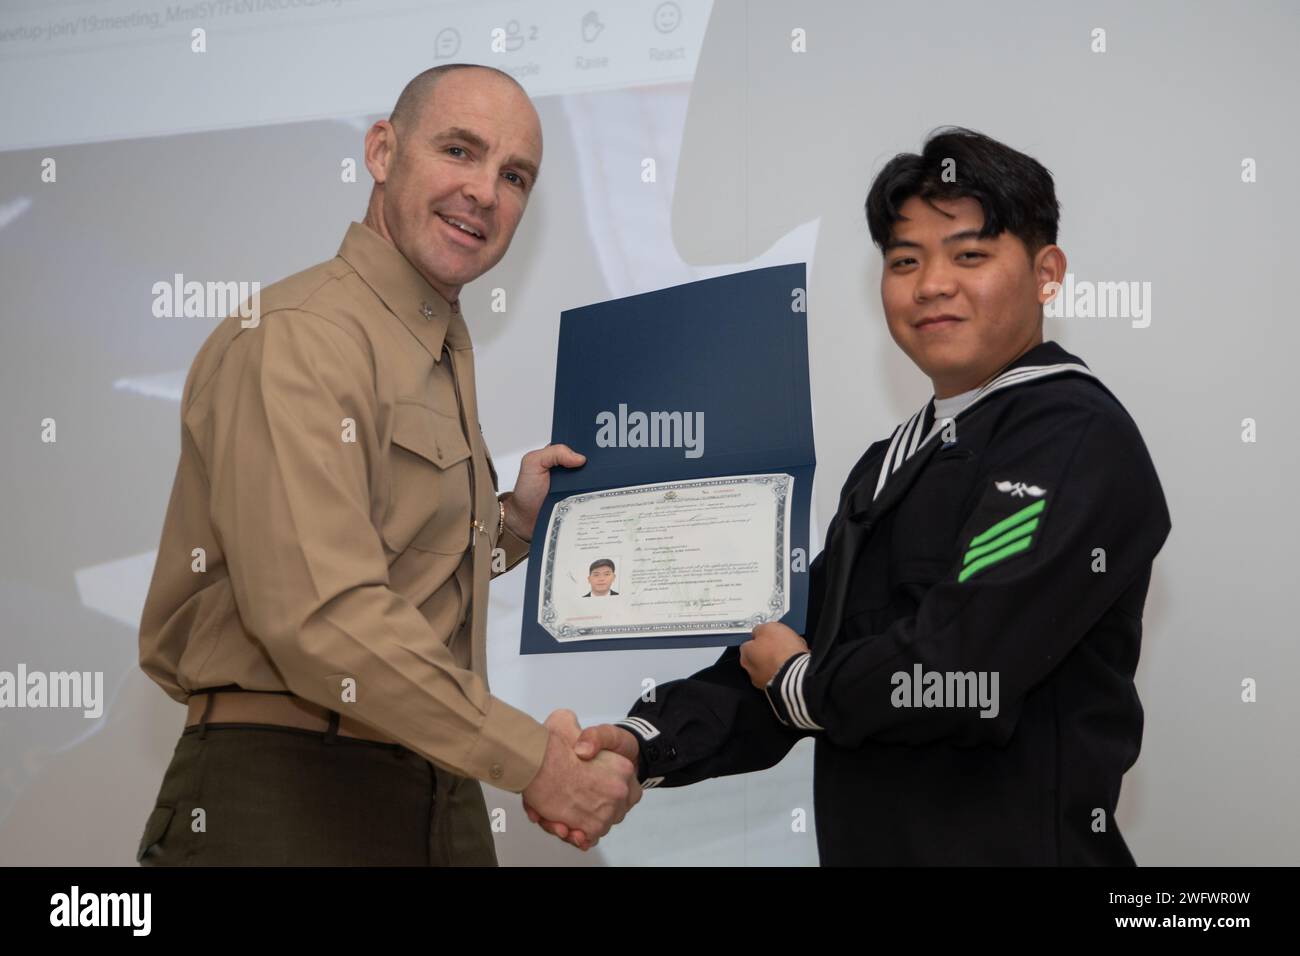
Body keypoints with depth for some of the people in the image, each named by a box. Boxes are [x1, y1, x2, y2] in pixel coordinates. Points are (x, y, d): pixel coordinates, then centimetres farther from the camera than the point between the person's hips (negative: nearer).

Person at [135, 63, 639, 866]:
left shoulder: (442, 360, 16)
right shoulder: (296, 338, -13)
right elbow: (321, 616, -24)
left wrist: (516, 520, 9)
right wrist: (536, 762, -20)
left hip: (440, 800, 8)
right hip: (285, 803, -8)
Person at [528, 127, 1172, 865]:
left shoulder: (1077, 440, -15)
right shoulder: (896, 461, 13)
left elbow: (959, 672, -25)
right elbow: (807, 643, 8)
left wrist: (799, 683, -7)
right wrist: (647, 744, -8)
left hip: (1019, 847, -8)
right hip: (864, 844, 8)